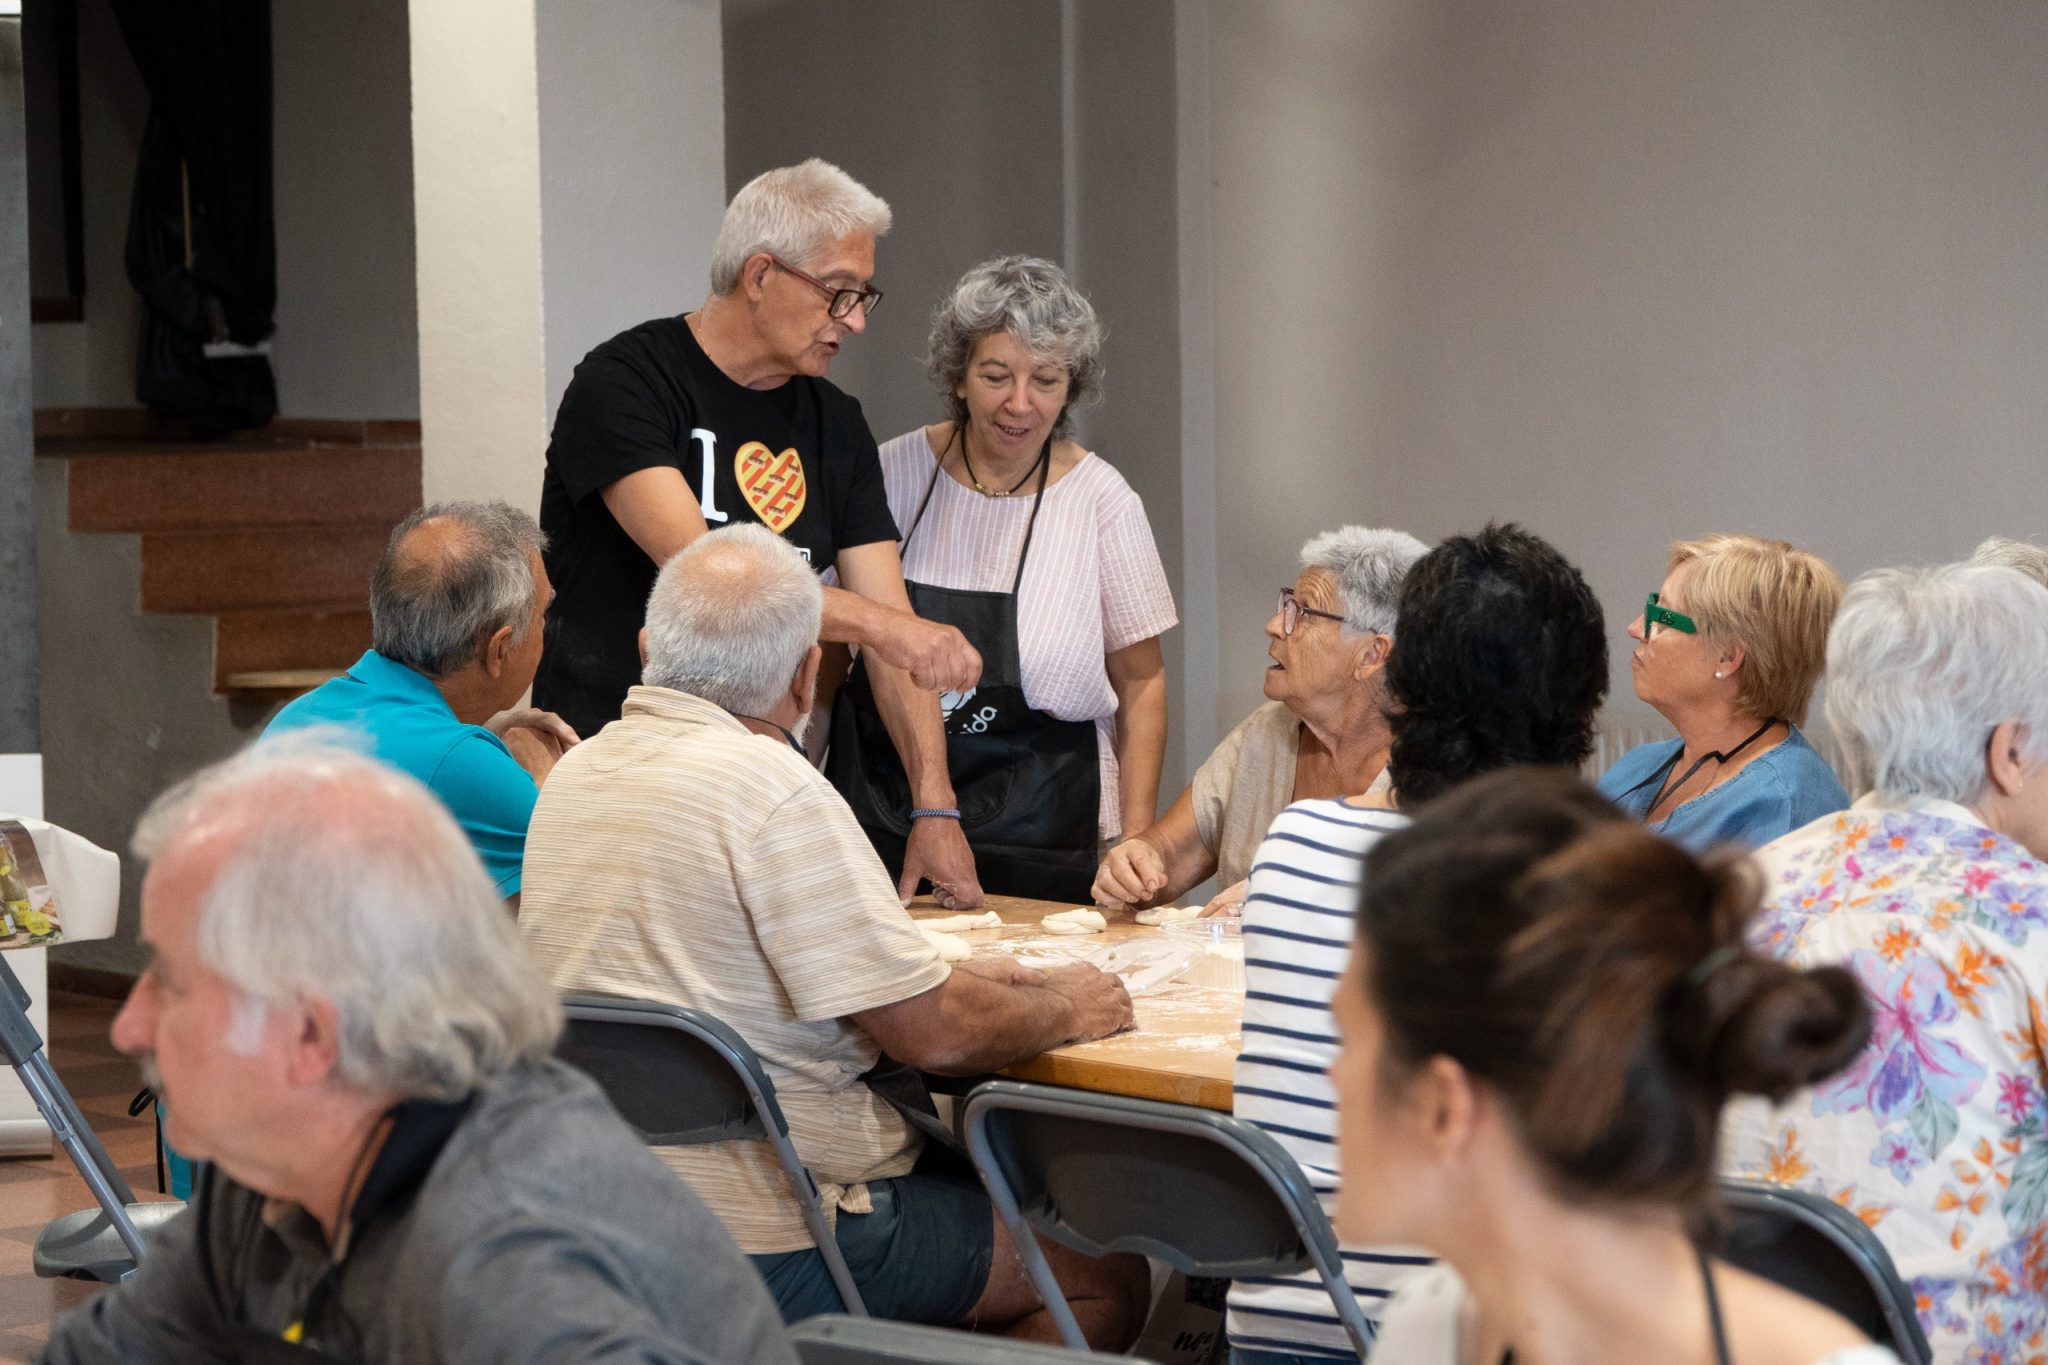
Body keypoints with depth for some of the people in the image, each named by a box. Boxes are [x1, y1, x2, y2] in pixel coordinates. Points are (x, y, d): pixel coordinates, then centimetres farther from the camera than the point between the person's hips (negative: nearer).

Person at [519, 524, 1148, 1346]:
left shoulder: (576, 775, 7)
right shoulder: (777, 792, -19)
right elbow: (934, 1034, -19)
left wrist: (950, 978, 22)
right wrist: (1063, 1009, 1)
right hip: (768, 1245, -9)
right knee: (1108, 1282, 7)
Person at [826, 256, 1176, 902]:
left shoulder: (1101, 501, -2)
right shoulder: (896, 472, 1)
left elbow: (1141, 682, 4)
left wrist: (1137, 843, -1)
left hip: (1036, 832, -1)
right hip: (880, 814, 1)